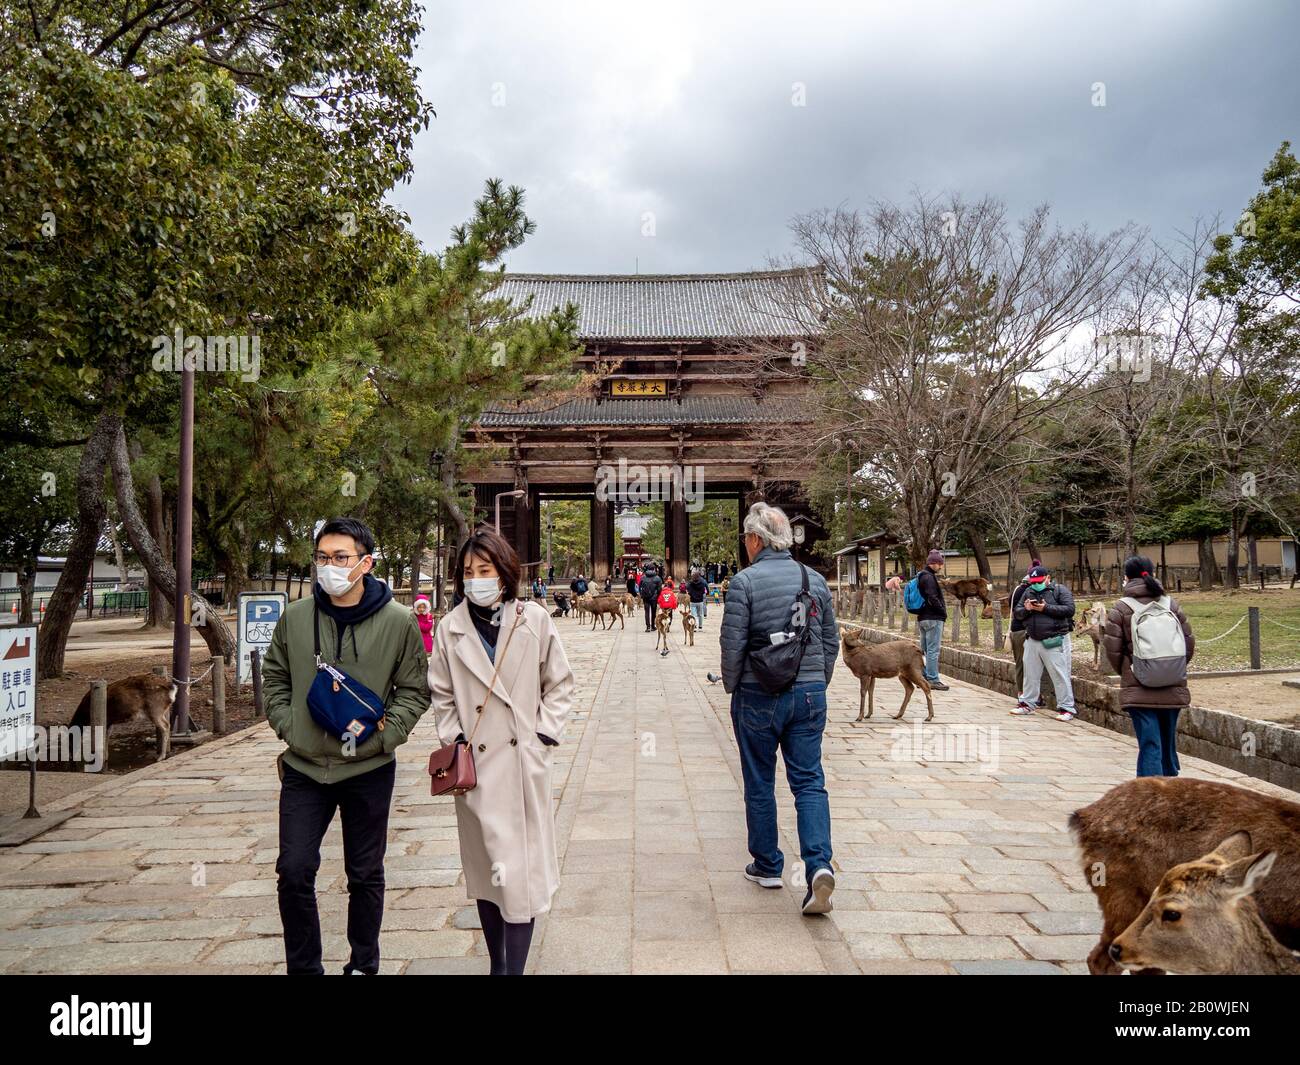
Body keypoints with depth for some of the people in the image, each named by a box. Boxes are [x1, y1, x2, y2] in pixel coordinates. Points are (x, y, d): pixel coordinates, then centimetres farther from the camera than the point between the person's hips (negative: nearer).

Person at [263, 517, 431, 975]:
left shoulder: (398, 621, -8)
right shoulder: (295, 616, -1)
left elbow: (414, 691, -1)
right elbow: (273, 678, 11)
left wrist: (379, 736, -11)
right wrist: (287, 726, -1)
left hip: (369, 769, -1)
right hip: (303, 767, 2)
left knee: (366, 876, 13)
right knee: (294, 872, 2)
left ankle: (364, 965, 32)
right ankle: (304, 967, 23)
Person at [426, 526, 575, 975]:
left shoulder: (534, 619, -4)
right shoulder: (450, 629, -1)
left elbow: (559, 684, 4)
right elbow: (441, 694, 9)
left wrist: (544, 734, -3)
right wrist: (454, 739, -2)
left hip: (524, 762, -1)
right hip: (475, 765, 2)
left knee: (521, 870, 1)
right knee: (485, 871, 13)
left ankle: (516, 967, 10)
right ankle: (497, 964, 29)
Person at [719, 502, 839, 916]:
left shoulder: (745, 581, -10)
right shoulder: (815, 579, 4)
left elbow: (732, 644, -12)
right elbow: (831, 642, 9)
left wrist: (732, 687, 3)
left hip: (758, 697, -3)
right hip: (809, 695, 3)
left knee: (760, 784, 12)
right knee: (809, 781, 7)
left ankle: (767, 865, 24)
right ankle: (819, 864, -9)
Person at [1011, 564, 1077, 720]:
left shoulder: (1060, 590, -3)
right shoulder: (1029, 592, 13)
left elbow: (1070, 609, -15)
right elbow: (1016, 612, 12)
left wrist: (1046, 608, -19)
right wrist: (1026, 609, -10)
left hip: (1054, 642, -6)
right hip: (1032, 641, 6)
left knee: (1060, 676, -4)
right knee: (1030, 674, 13)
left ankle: (1066, 708, 2)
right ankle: (1027, 704, 24)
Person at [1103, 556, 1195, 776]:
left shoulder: (1121, 608, -6)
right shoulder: (1171, 603, 5)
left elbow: (1112, 650, -7)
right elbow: (1189, 642, 7)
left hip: (1139, 690, -4)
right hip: (1173, 689, 4)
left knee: (1149, 745, -3)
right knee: (1168, 743, 18)